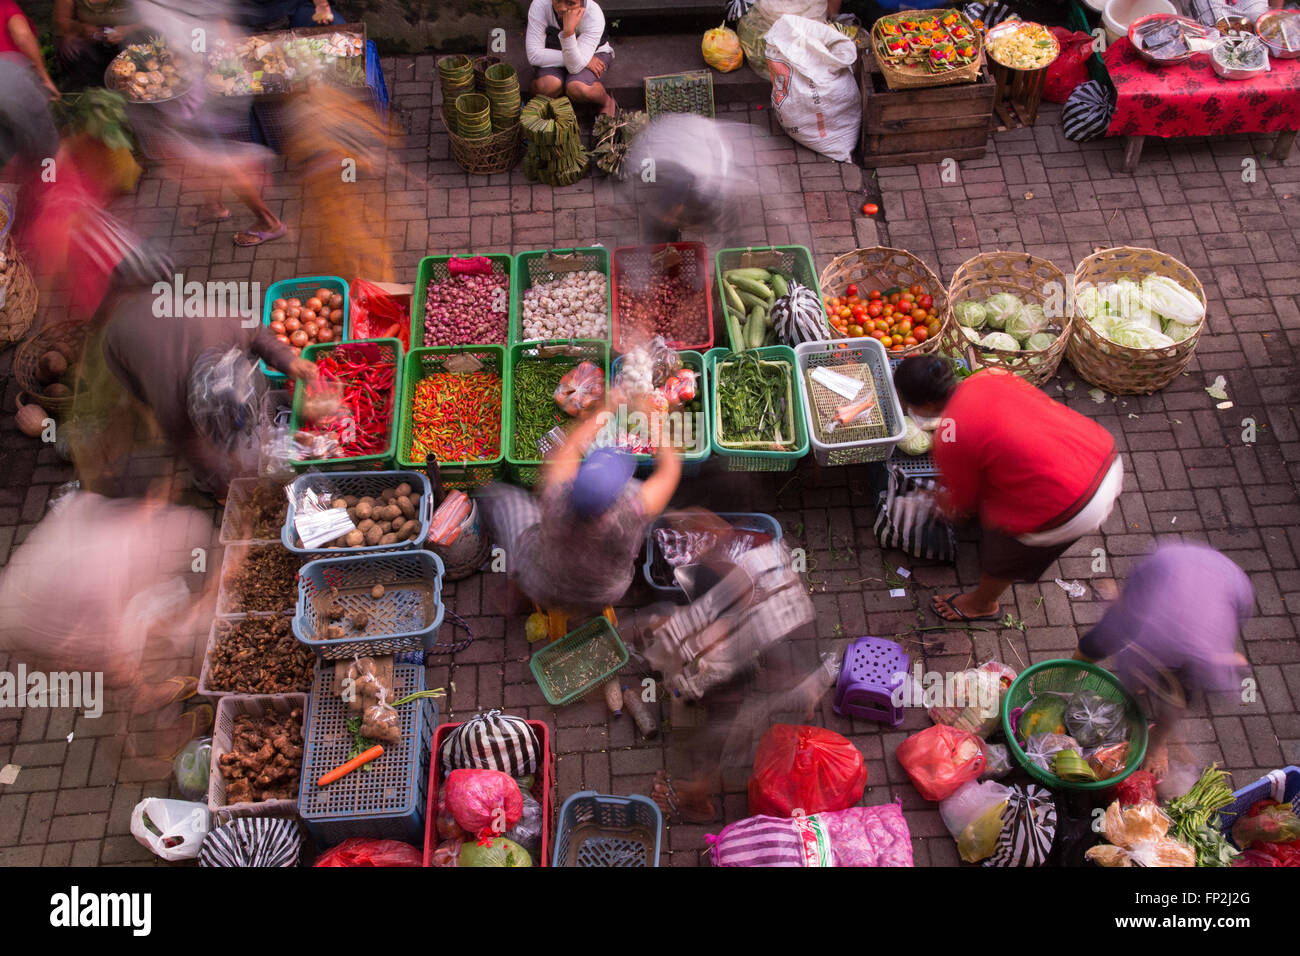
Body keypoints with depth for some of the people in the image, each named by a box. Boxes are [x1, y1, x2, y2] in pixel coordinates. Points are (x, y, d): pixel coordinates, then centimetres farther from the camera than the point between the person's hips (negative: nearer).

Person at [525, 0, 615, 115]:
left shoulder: (594, 14, -30)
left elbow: (575, 67, -34)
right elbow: (534, 55, -28)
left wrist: (569, 31, -48)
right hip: (553, 53, 1)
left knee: (578, 89, -32)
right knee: (548, 86, -31)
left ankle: (606, 102, -1)